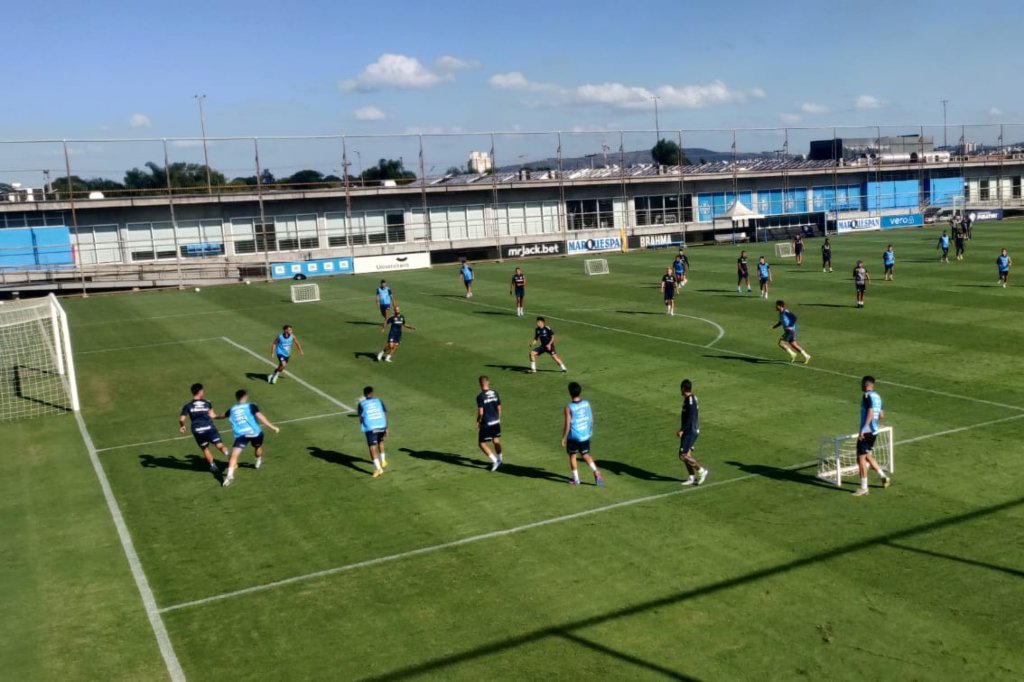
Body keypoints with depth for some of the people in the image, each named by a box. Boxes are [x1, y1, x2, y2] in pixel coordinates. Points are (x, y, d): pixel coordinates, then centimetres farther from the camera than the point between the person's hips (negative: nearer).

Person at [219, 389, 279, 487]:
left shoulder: (232, 409, 15)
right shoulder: (251, 406, 4)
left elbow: (223, 416, 36)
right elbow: (260, 417, -8)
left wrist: (215, 417, 60)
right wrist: (272, 427, -9)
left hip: (241, 435, 0)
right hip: (255, 433, 0)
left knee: (234, 455, -5)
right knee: (258, 447, 30)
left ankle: (230, 475, -22)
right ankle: (259, 462, 52)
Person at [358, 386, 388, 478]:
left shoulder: (361, 403, 6)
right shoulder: (379, 401, 11)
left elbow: (360, 417, 3)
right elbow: (385, 414, 7)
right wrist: (386, 428, 9)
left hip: (370, 428, -3)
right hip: (381, 426, 3)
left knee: (372, 448, -4)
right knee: (380, 441, 31)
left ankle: (378, 468, -18)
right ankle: (383, 460, 40)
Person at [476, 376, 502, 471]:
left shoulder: (480, 396, -16)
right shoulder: (495, 393, 2)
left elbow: (480, 412, -18)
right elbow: (499, 408, 9)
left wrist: (478, 421, -1)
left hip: (486, 424, -6)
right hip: (496, 422, 6)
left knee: (482, 443, 4)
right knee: (496, 441, 20)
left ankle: (494, 460, -8)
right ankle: (499, 460, 32)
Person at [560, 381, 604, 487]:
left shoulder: (569, 408, -20)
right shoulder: (587, 403, -5)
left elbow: (567, 425, -17)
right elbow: (591, 420, 3)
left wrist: (563, 438, -5)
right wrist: (590, 431, 19)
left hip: (573, 437, -4)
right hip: (585, 435, 5)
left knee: (572, 456, 14)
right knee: (585, 455, 20)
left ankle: (576, 479, 21)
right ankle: (596, 472, 3)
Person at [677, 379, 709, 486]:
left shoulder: (690, 400, -18)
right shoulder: (691, 398, 11)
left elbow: (690, 417, -24)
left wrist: (681, 430, -21)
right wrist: (683, 429, 23)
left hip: (690, 431, -10)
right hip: (690, 431, 10)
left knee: (683, 455, -8)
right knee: (686, 454, 11)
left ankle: (701, 471, -1)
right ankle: (691, 477, 14)